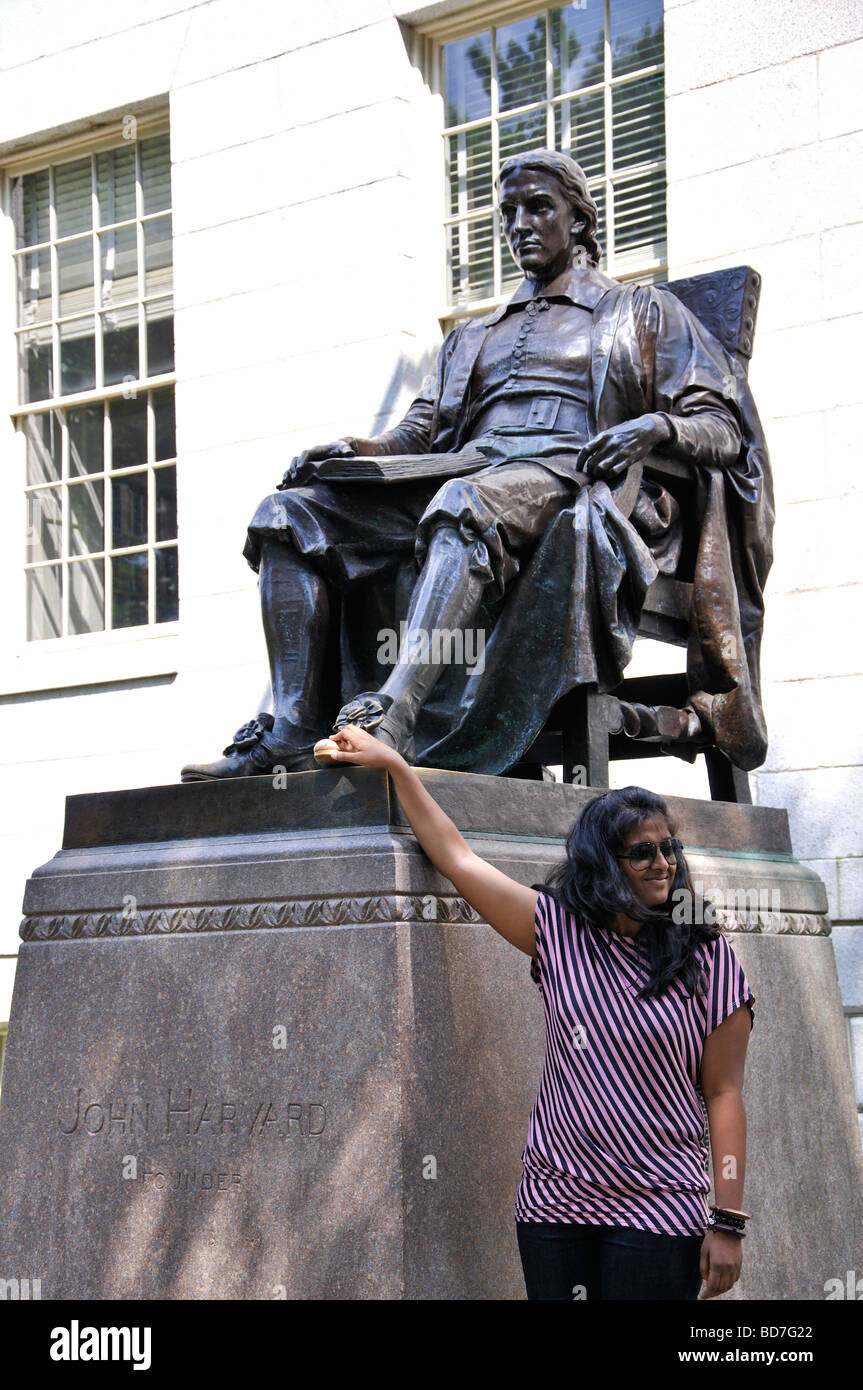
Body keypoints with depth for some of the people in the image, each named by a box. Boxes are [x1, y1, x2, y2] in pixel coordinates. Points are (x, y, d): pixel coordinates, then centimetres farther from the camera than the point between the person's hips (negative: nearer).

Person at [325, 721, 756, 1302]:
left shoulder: (707, 957, -2)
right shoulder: (559, 931, 4)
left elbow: (724, 1096, -3)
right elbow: (458, 857, 9)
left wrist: (728, 1222, -7)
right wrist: (395, 764, 11)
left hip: (658, 1212, -3)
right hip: (554, 1205, 3)